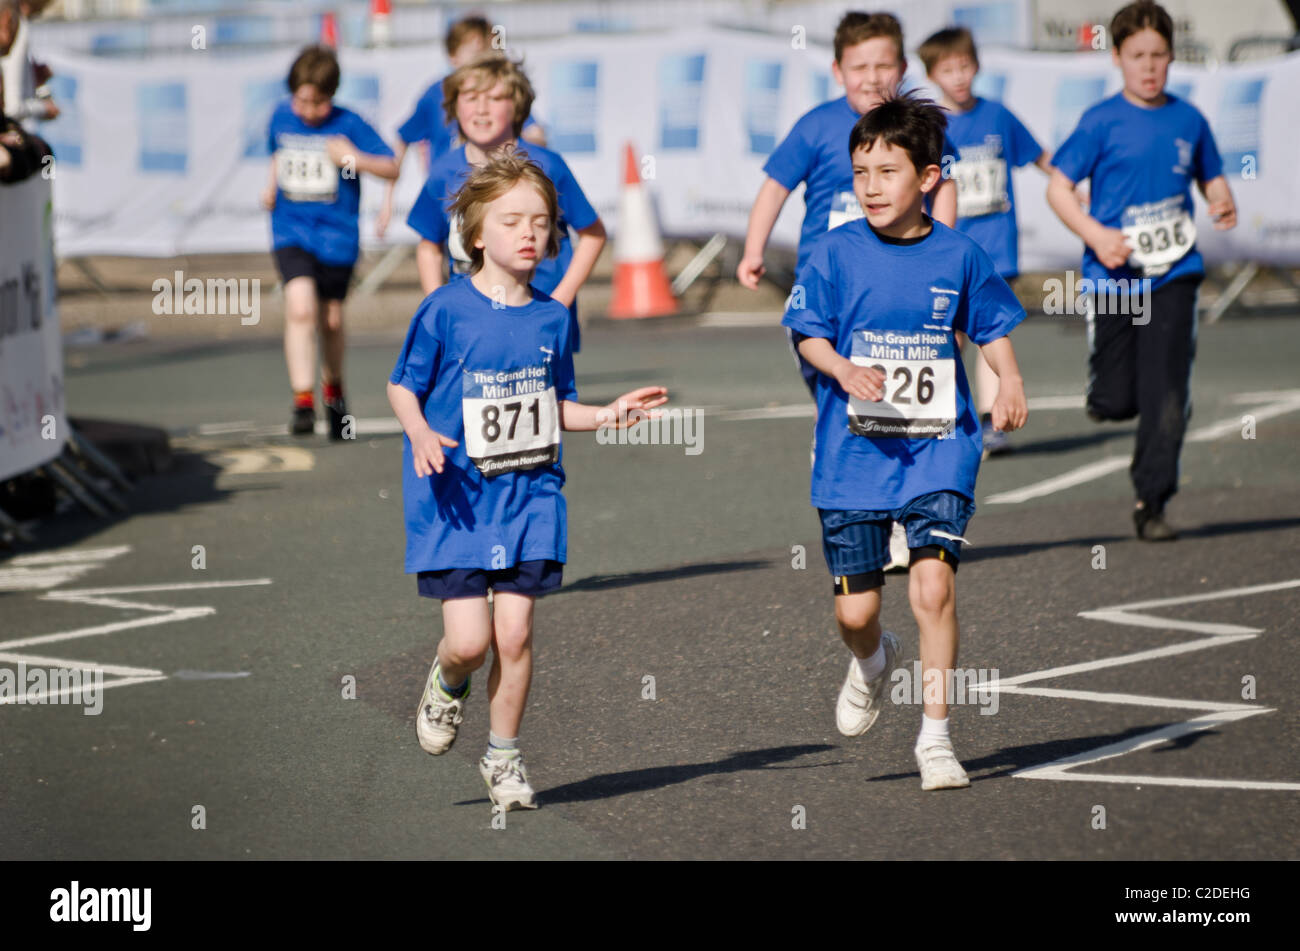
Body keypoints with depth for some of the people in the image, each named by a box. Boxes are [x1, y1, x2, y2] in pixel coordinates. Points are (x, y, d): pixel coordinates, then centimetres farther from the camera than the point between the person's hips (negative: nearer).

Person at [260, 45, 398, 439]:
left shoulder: (348, 125, -9)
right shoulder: (282, 117, 1)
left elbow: (392, 167, -7)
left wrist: (356, 159, -24)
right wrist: (271, 186, 7)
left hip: (336, 235, -1)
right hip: (291, 231, 1)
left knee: (331, 319, 11)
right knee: (300, 307, -21)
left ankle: (333, 391, 38)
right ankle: (302, 400, -21)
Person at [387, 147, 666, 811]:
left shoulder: (552, 318, 5)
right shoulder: (446, 310, -7)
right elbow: (402, 386, 1)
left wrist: (609, 415, 0)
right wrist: (420, 433, -18)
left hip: (528, 494, 3)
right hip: (455, 496, -3)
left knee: (515, 633, -2)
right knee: (469, 638, -9)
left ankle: (504, 756, 16)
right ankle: (447, 684, 27)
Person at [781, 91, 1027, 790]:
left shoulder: (958, 256, 1)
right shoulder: (835, 254, -2)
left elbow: (992, 326, 14)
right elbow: (807, 333, 0)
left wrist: (1009, 379, -3)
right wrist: (844, 369, -20)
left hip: (938, 449, 0)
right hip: (854, 451, 0)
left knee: (933, 584, -15)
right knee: (854, 608, 3)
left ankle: (934, 737, -4)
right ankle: (871, 663, 41)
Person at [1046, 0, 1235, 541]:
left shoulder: (1188, 120, 6)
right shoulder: (1102, 123, -4)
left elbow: (1211, 177, 20)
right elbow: (1058, 187, -4)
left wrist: (1223, 203, -3)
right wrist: (1096, 234, -18)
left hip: (1173, 275, 2)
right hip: (1113, 275, -2)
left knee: (1167, 397, -8)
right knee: (1116, 402, 2)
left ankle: (1152, 502, 2)